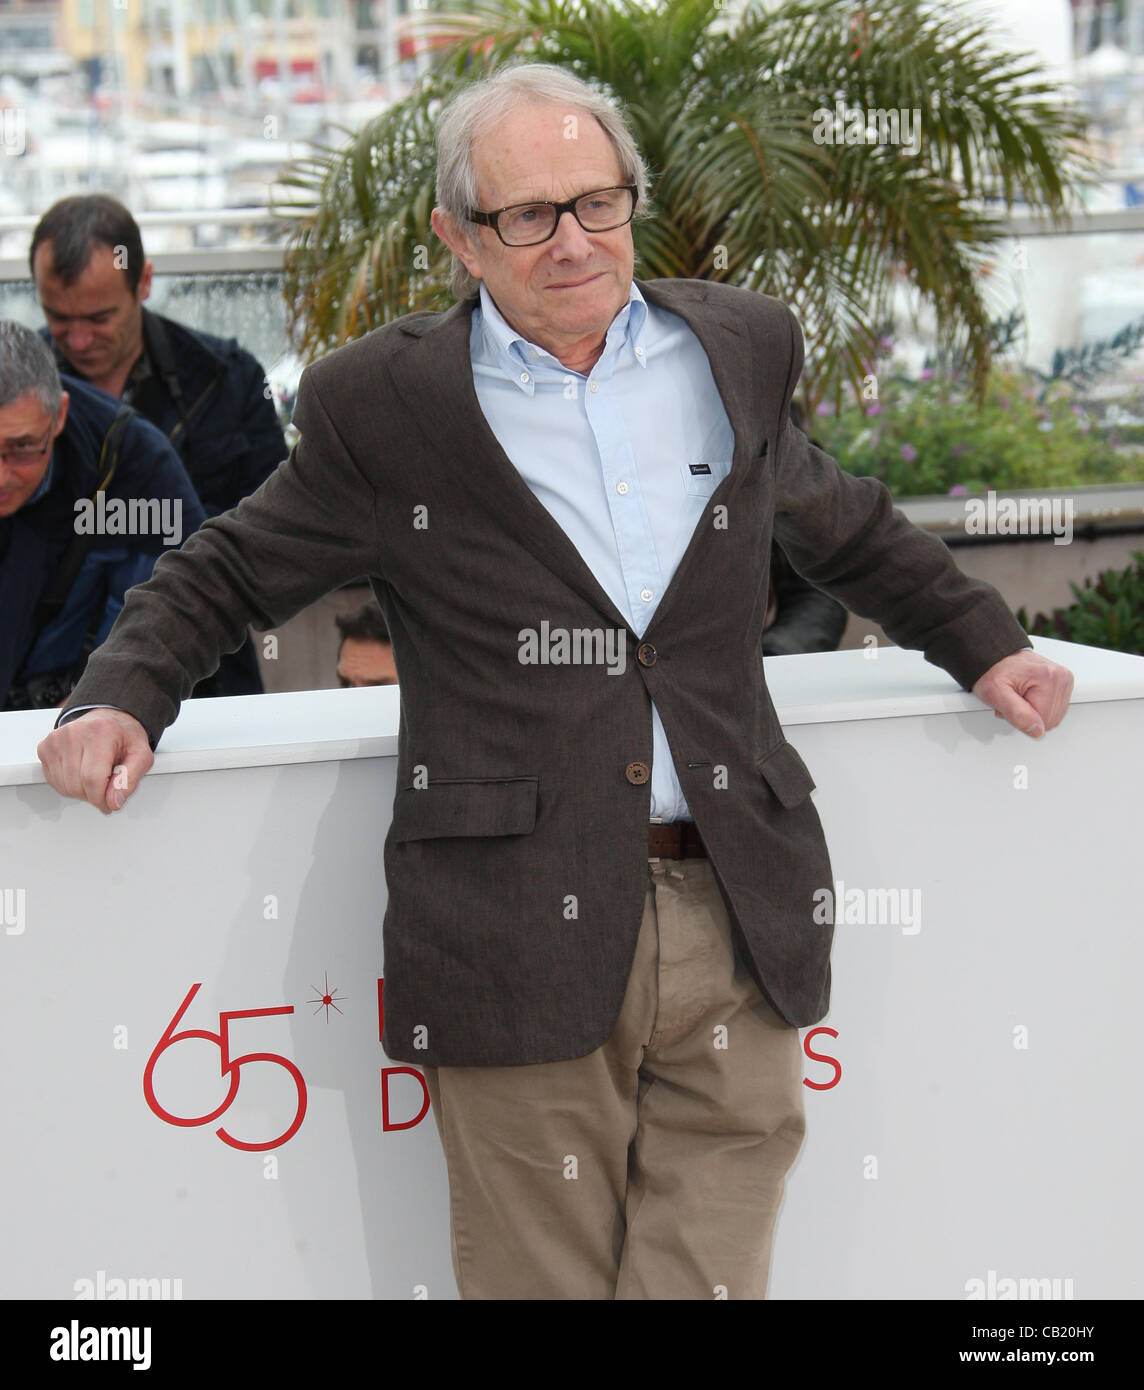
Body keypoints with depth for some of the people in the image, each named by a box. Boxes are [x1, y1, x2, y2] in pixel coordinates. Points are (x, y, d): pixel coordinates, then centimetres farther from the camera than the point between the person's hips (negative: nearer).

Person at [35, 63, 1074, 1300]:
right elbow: (222, 576, 13)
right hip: (521, 949, -2)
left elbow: (845, 532, 31)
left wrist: (981, 641, 32)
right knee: (542, 1276, 3)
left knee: (712, 1276, 1)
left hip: (736, 926, 3)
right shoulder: (381, 405, 3)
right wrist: (121, 698, -2)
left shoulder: (738, 352, 14)